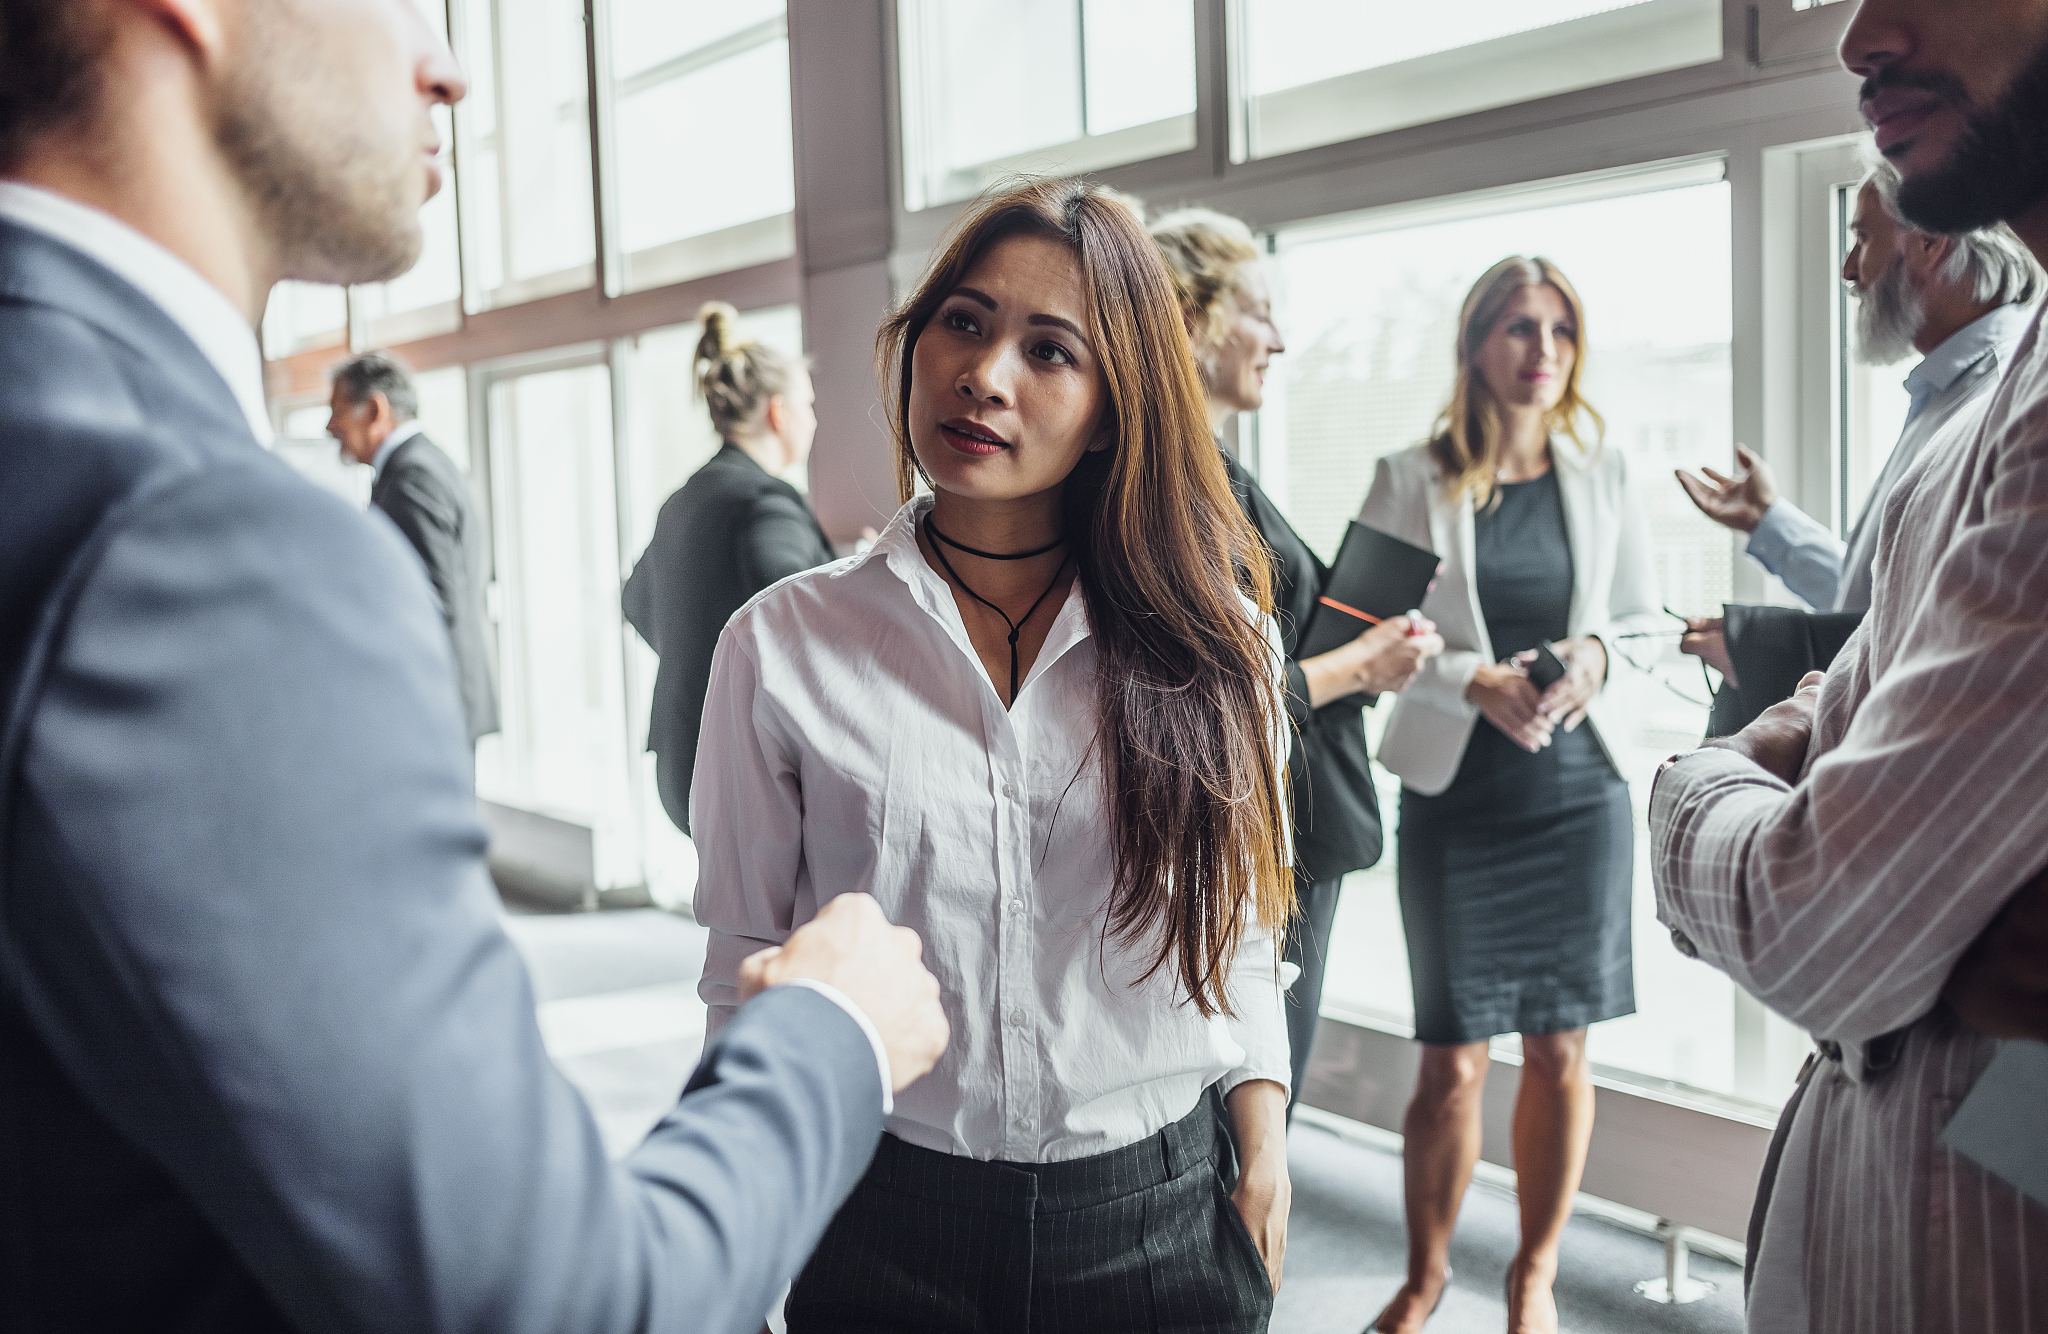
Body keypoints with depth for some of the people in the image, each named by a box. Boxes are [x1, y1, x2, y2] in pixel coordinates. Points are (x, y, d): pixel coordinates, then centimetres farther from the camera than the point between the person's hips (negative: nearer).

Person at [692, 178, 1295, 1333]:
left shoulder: (1212, 638, -2)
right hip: (889, 1226, -1)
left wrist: (1264, 1163, 2)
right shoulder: (785, 643, -6)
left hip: (1158, 1223, 1)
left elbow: (1239, 937, 6)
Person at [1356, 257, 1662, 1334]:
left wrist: (1595, 653, -10)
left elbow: (1648, 620, 12)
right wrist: (1473, 682, -18)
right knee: (1454, 1061, 1)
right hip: (1454, 798, -2)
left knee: (1560, 1048, 8)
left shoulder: (1602, 476, 7)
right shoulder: (1410, 481, -1)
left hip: (1580, 793, 3)